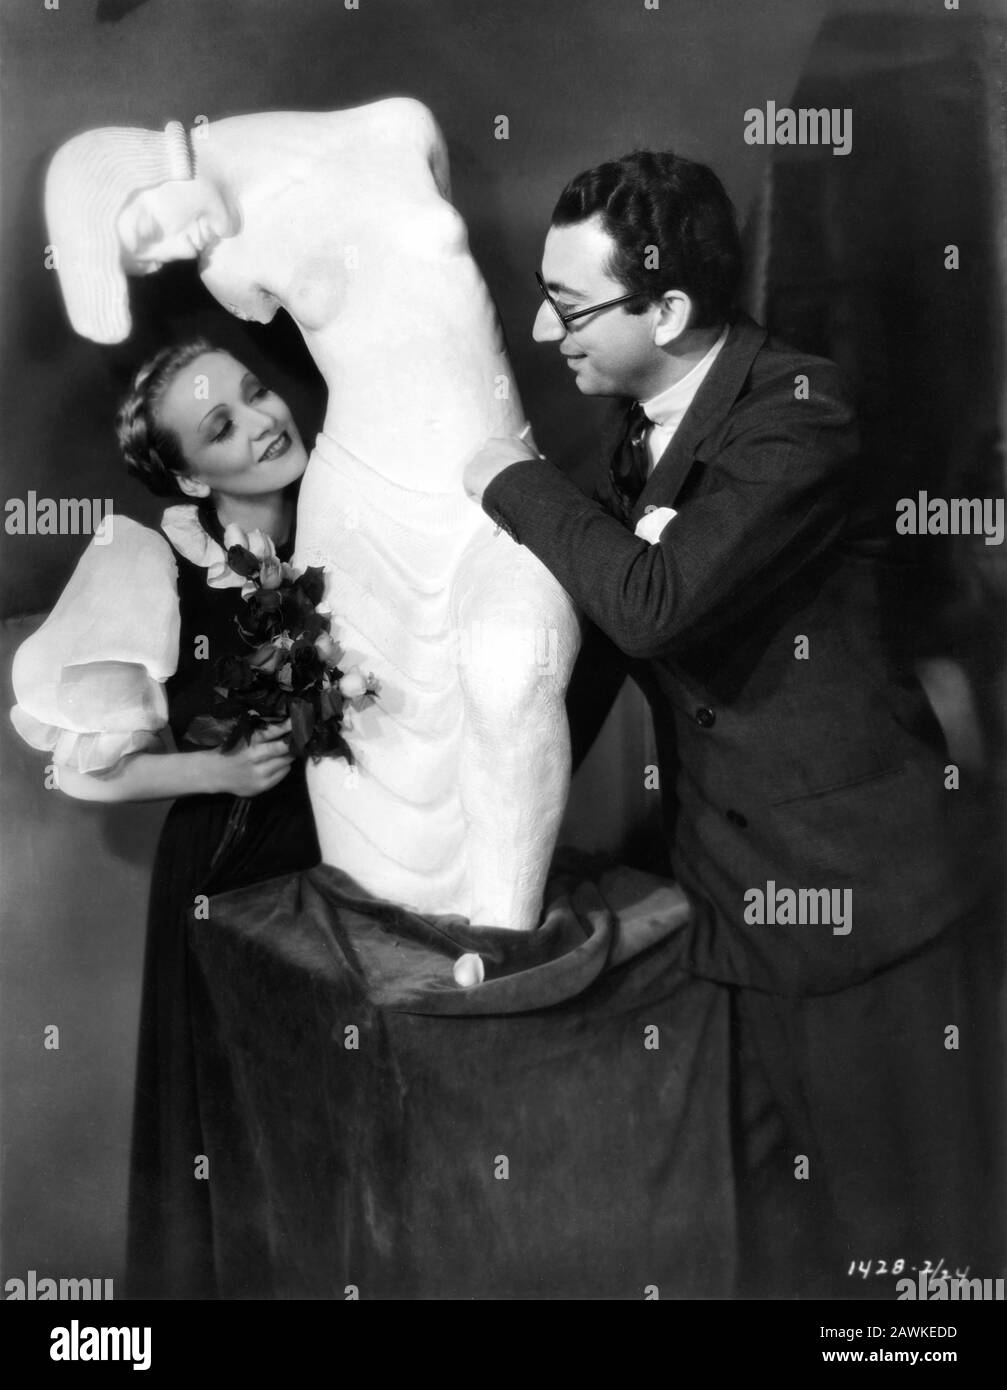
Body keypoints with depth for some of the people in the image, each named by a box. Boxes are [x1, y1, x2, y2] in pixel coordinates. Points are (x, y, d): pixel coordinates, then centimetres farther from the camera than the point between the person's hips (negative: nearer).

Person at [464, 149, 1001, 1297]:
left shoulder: (796, 407, -16)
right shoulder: (635, 436, 6)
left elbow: (656, 600, -29)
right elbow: (601, 632, 12)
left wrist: (517, 485, -14)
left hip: (859, 882, -7)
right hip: (740, 890, 7)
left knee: (897, 1219, 9)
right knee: (779, 1211, 19)